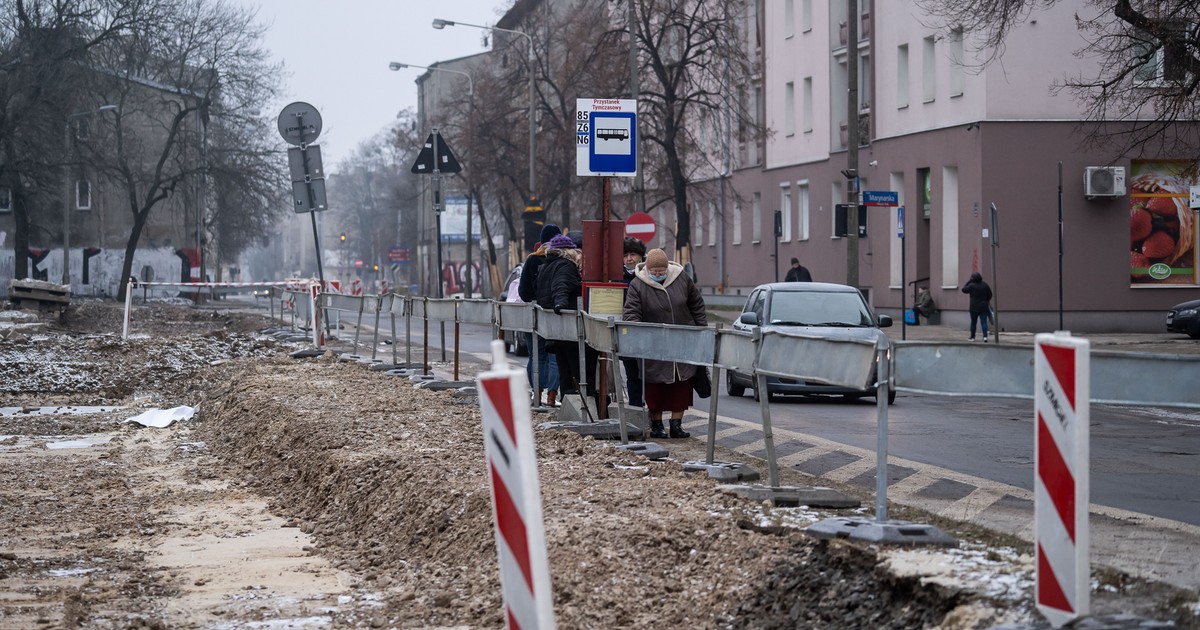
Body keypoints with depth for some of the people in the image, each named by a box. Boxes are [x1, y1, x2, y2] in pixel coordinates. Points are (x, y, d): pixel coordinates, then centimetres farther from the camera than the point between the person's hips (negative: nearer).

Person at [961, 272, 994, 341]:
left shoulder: (971, 285, -12)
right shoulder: (985, 285, 1)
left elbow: (964, 289, 1)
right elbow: (990, 294, 9)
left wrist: (968, 281, 3)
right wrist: (987, 301, 26)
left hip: (974, 307, -2)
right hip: (984, 307, 2)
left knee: (973, 322, 11)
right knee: (984, 322, -1)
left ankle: (972, 337, 16)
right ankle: (985, 336, -16)